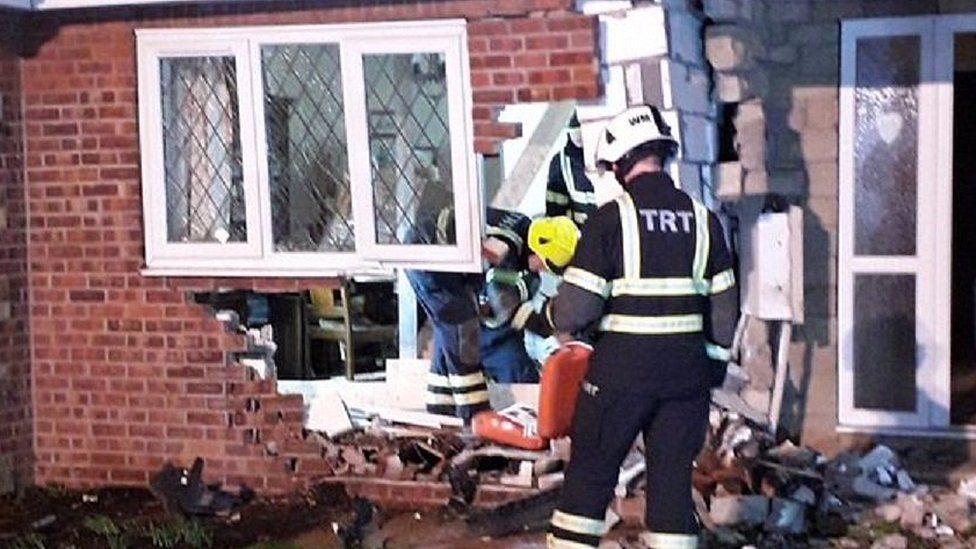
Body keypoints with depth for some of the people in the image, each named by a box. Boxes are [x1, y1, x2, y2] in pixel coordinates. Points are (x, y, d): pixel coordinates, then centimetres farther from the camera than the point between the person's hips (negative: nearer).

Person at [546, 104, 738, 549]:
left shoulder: (610, 219, -9)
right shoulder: (703, 220, 5)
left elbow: (576, 309, -11)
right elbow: (723, 306, 9)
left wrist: (551, 316, 9)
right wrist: (716, 362, 19)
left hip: (622, 366, -4)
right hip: (687, 367, 4)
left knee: (591, 471, 9)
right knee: (673, 475, 10)